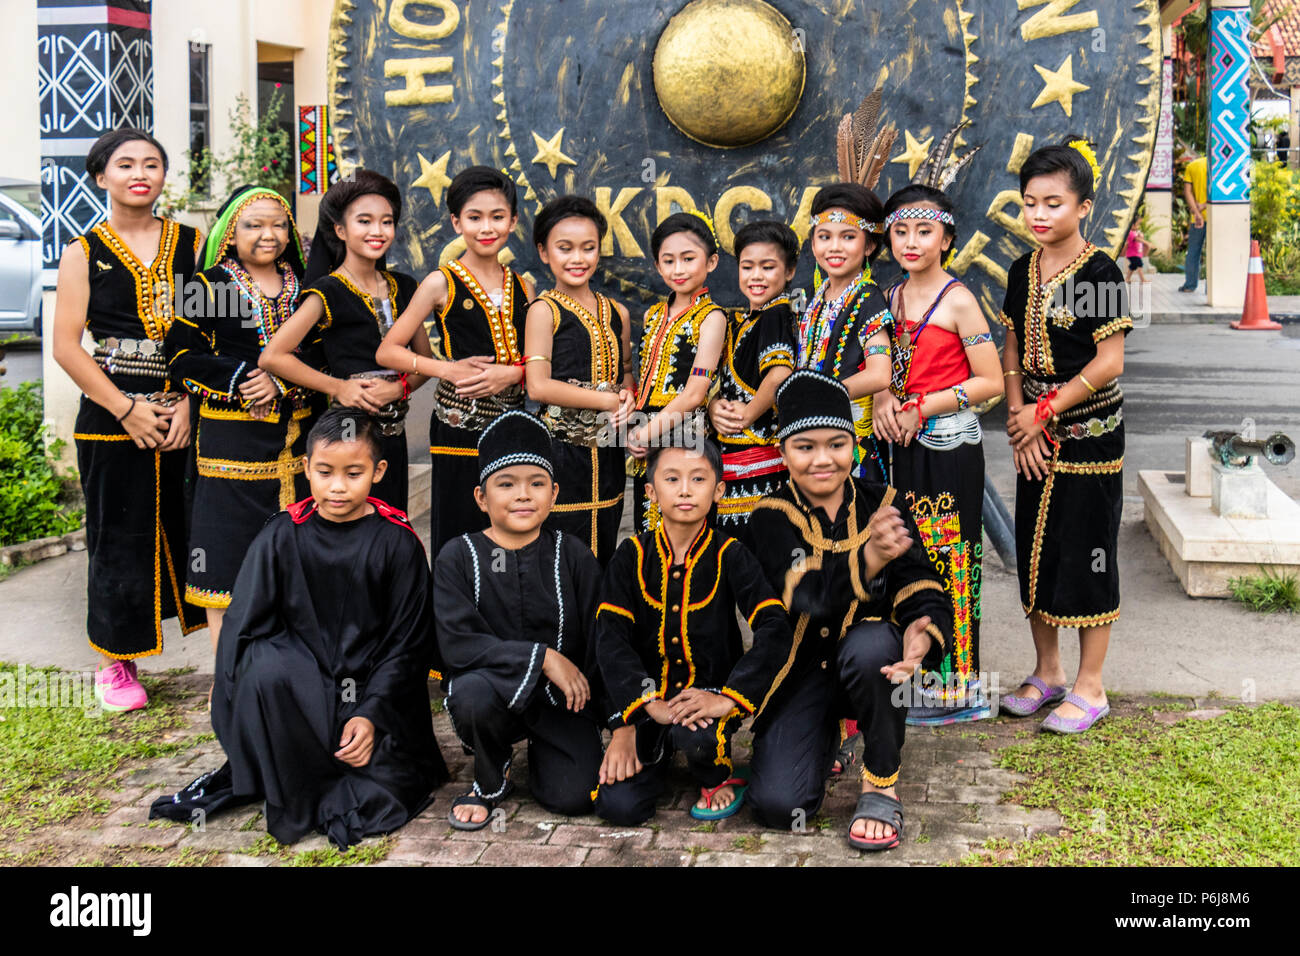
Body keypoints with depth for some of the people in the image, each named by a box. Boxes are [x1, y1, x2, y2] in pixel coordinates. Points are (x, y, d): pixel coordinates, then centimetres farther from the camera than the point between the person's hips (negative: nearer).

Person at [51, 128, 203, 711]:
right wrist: (127, 409, -10)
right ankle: (116, 663, 20)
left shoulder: (192, 244, 9)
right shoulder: (84, 254, 4)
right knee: (119, 538, 4)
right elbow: (67, 347, -2)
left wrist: (192, 402, -7)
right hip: (113, 420, -1)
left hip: (188, 415, 1)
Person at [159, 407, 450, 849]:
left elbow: (408, 641, -1)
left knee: (387, 789, -21)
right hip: (300, 682, 0)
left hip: (373, 689, 0)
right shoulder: (282, 536, 0)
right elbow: (243, 626, -2)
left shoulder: (398, 542, -2)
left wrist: (372, 714, -11)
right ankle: (293, 795, -14)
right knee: (266, 666, -34)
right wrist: (252, 696, -17)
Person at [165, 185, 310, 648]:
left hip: (295, 434, 4)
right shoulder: (209, 286, 0)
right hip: (231, 439, -4)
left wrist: (281, 381, -7)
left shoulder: (303, 288, 12)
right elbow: (180, 358, -4)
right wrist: (241, 378, -15)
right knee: (227, 560, -1)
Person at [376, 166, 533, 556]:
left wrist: (512, 373, -7)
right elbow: (388, 351, -2)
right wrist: (449, 368, -14)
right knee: (457, 540, -1)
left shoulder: (523, 288, 10)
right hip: (460, 431, -4)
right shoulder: (442, 283, -2)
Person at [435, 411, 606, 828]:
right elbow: (455, 645, -18)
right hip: (496, 692, -1)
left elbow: (599, 642, -2)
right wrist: (541, 657, -23)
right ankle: (491, 781, -2)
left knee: (574, 797, -19)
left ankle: (538, 750, 19)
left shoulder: (573, 555, -1)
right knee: (472, 691, -35)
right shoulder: (459, 556, -6)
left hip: (561, 699, 1)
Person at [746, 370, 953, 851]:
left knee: (871, 643, -37)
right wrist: (869, 558, -43)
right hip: (803, 671, 0)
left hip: (869, 664, 0)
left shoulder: (883, 504, -2)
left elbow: (923, 589, -9)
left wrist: (924, 632, -33)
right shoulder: (771, 518, -8)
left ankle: (881, 784, -12)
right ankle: (826, 736, 19)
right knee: (778, 806, -18)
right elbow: (808, 597, -24)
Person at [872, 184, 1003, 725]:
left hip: (950, 447, -6)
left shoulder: (957, 301, -9)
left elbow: (990, 381, -12)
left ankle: (953, 686, 9)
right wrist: (882, 398, -3)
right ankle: (914, 673, 22)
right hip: (902, 445, 6)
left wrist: (920, 407, -15)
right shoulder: (893, 298, 10)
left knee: (946, 560, -1)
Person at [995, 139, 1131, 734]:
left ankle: (1090, 687, 13)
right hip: (1035, 436, 7)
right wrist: (1017, 417, -3)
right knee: (1035, 548, 13)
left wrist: (1044, 411, -15)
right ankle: (1047, 673, 28)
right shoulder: (1023, 272, 6)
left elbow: (1109, 363, -16)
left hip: (1089, 433, -6)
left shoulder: (1099, 273, -13)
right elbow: (1013, 350, 10)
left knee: (1086, 554, 1)